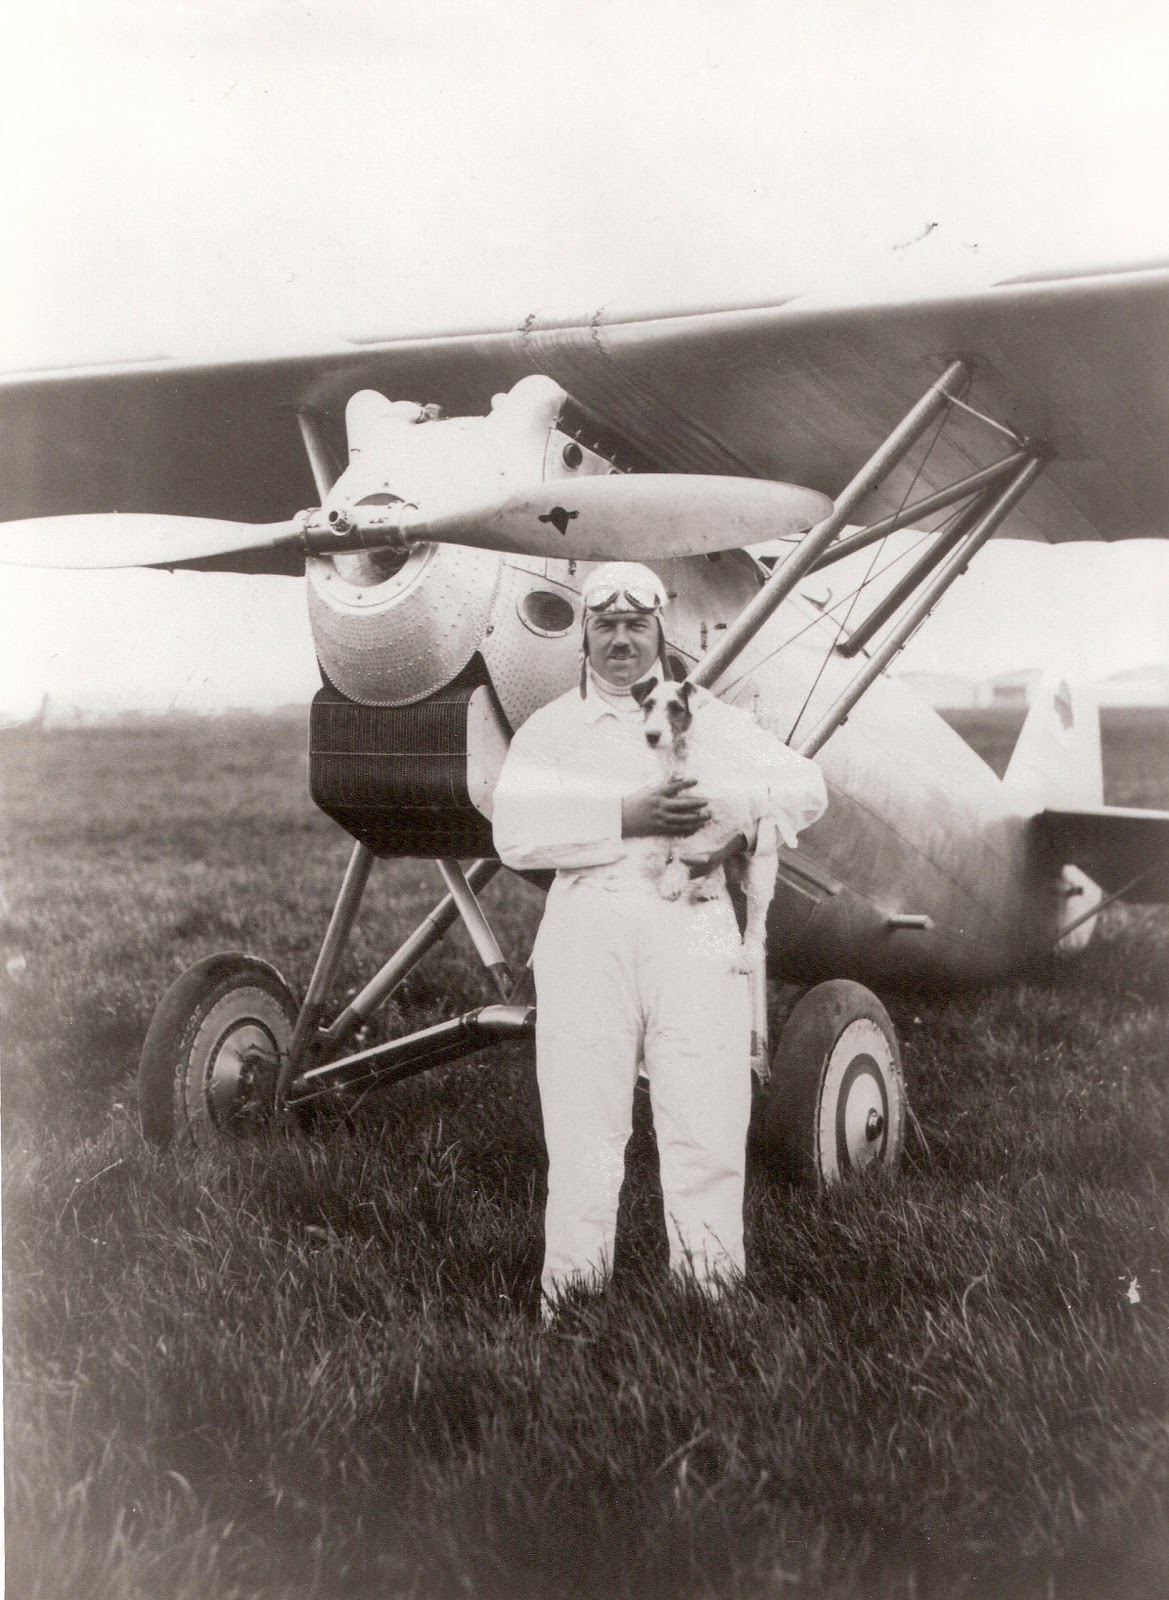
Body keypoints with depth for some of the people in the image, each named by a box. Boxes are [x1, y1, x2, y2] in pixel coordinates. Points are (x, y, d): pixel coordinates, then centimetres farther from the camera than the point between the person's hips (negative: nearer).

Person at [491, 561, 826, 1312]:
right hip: (588, 919, -1)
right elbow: (516, 833, -2)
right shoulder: (550, 728, 16)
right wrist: (627, 817, -12)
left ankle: (710, 1283, 2)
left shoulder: (712, 717, 22)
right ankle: (572, 1295, 3)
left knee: (707, 1116, -6)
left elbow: (805, 785, 15)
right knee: (583, 1116, -5)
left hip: (692, 922, 1)